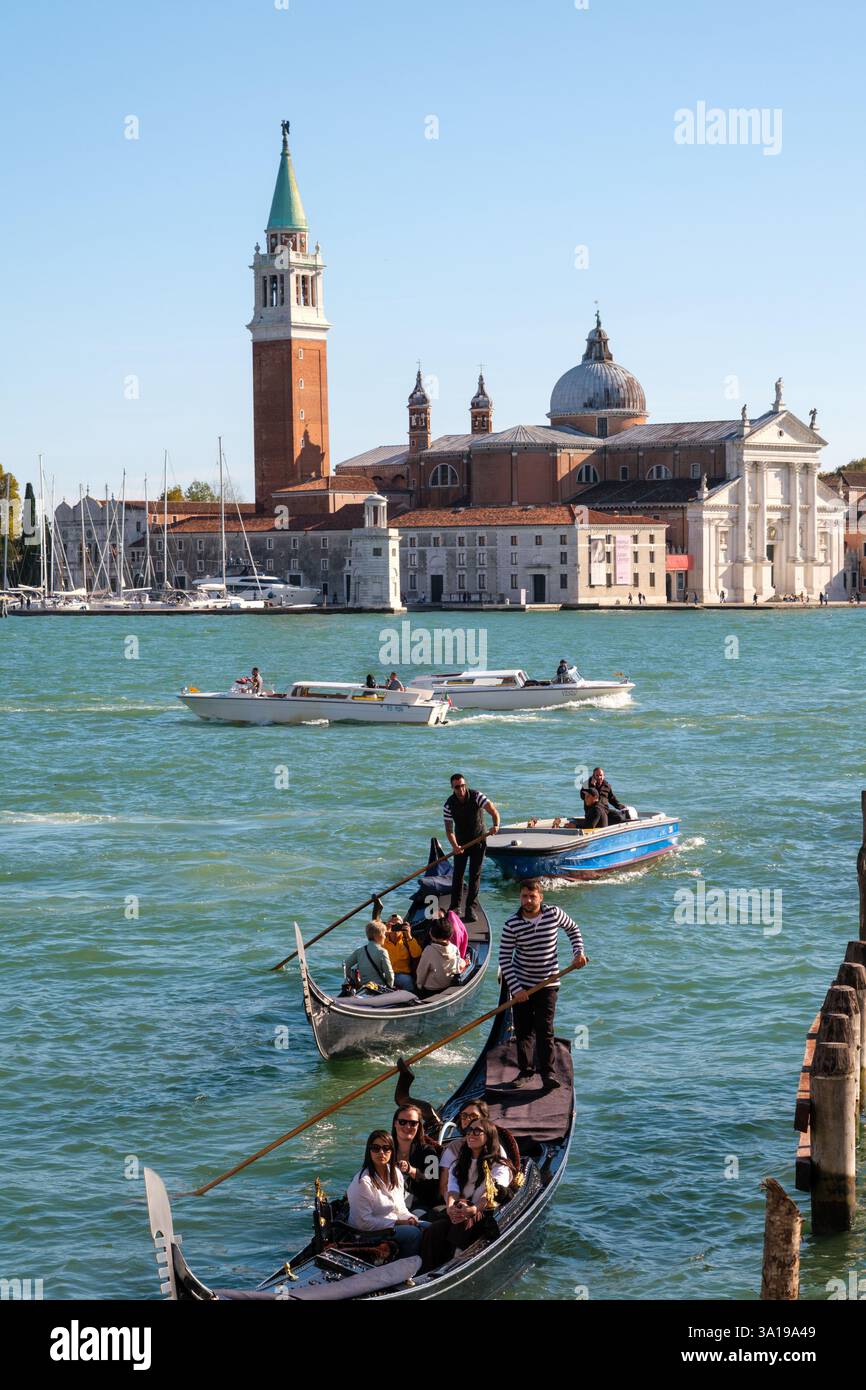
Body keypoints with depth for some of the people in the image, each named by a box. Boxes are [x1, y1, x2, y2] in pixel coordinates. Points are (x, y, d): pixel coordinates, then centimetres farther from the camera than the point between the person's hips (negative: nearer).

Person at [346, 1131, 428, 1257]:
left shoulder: (396, 1174, 8)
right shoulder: (363, 1181, -18)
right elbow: (364, 1222, -19)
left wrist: (409, 1218, -7)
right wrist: (397, 1222, -19)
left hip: (394, 1224, 8)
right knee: (413, 1233, -25)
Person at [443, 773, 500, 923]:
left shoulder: (477, 797, -17)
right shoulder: (449, 805, -13)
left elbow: (493, 811, -25)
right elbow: (449, 829, -12)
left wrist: (496, 825, -46)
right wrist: (454, 846, -29)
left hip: (478, 839, -1)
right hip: (461, 842, 1)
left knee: (475, 874, -3)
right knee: (458, 873, 1)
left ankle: (470, 909, 0)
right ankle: (455, 907, 13)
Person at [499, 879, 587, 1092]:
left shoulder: (554, 914, -9)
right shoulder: (512, 925, -14)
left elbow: (573, 929, 12)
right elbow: (504, 959, -11)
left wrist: (579, 952, -2)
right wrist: (516, 989, -17)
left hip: (547, 983, 0)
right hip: (521, 984, 1)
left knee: (544, 1029, -8)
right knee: (523, 1030, 7)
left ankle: (548, 1073, -5)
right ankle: (525, 1071, 19)